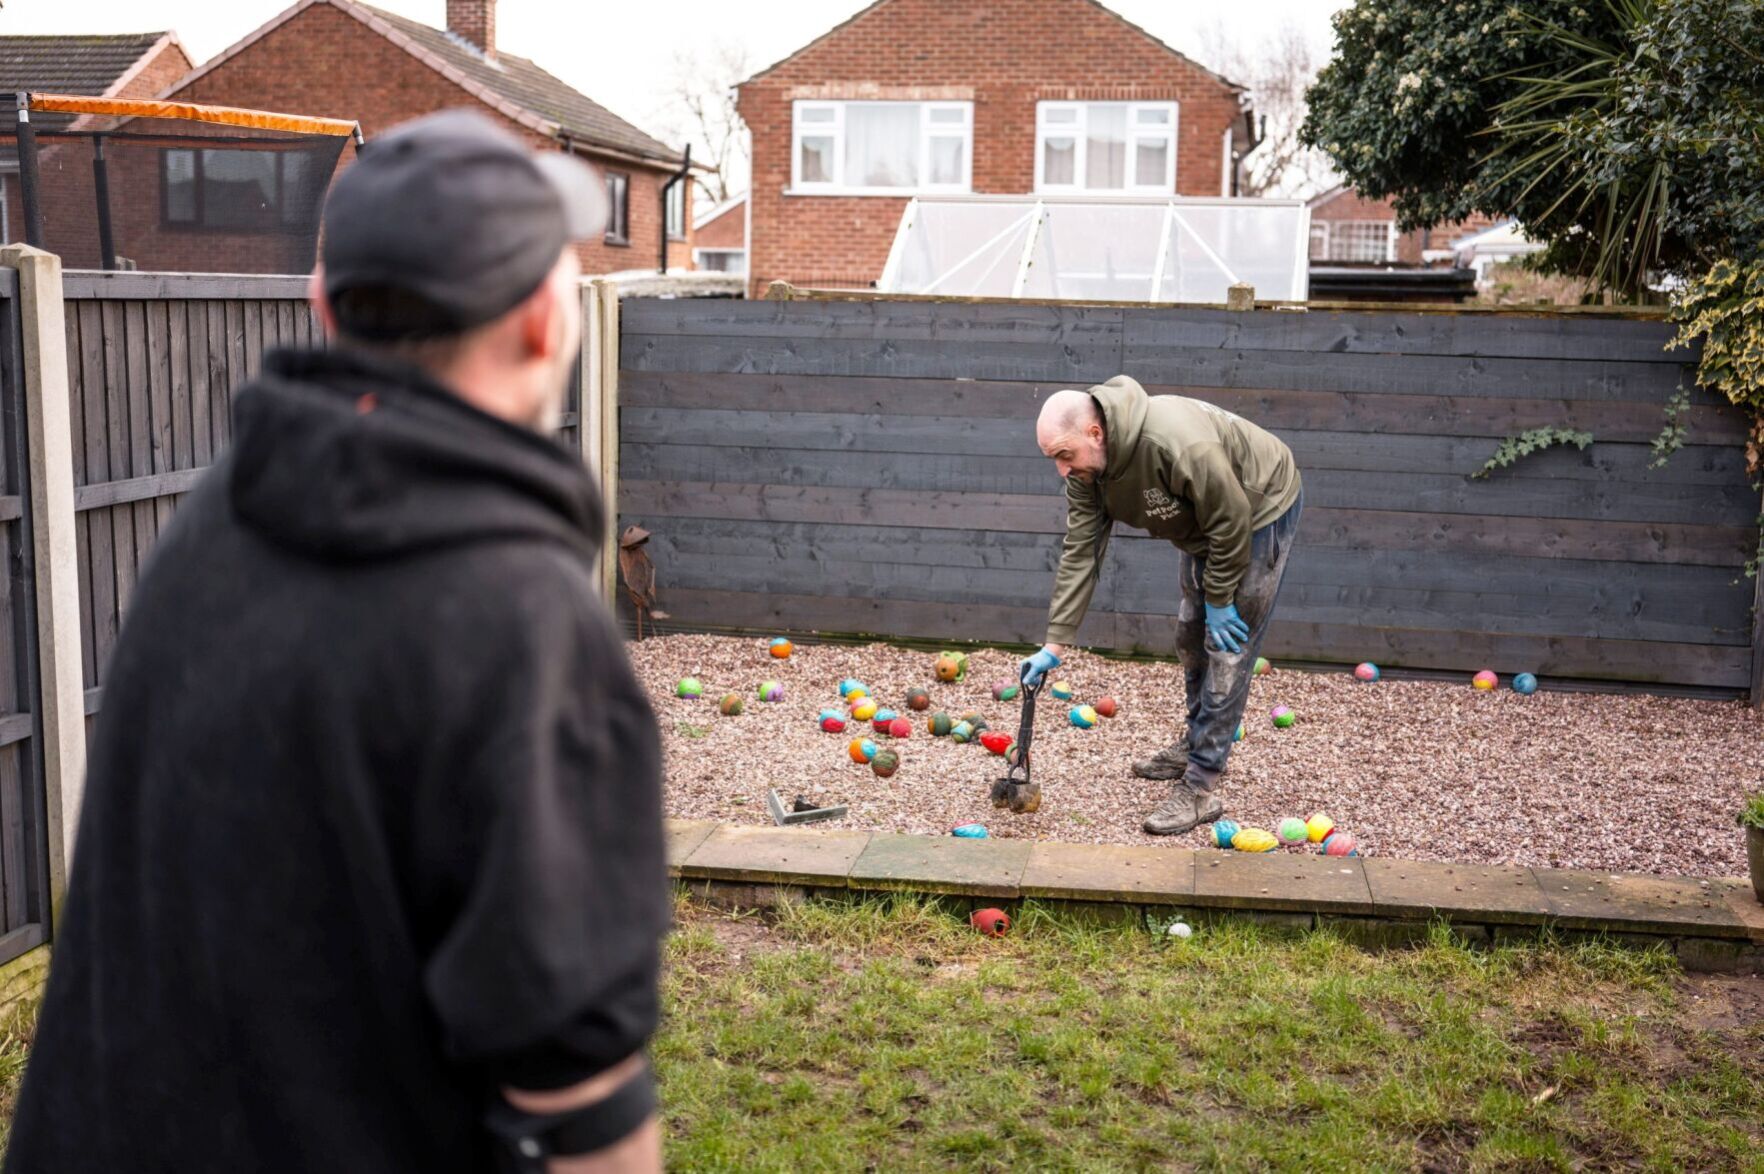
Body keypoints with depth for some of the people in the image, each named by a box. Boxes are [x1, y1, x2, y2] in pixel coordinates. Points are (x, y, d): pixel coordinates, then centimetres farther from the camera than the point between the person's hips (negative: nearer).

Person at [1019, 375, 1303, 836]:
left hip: (1260, 509, -8)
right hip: (1204, 520, 9)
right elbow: (1080, 551, -12)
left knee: (1227, 649, -9)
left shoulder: (1180, 445, -42)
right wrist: (1055, 644, -14)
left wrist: (1218, 600, -18)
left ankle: (1201, 787, -6)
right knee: (1192, 638, 19)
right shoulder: (1086, 466, -15)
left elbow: (1232, 522, -31)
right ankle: (1195, 747, 39)